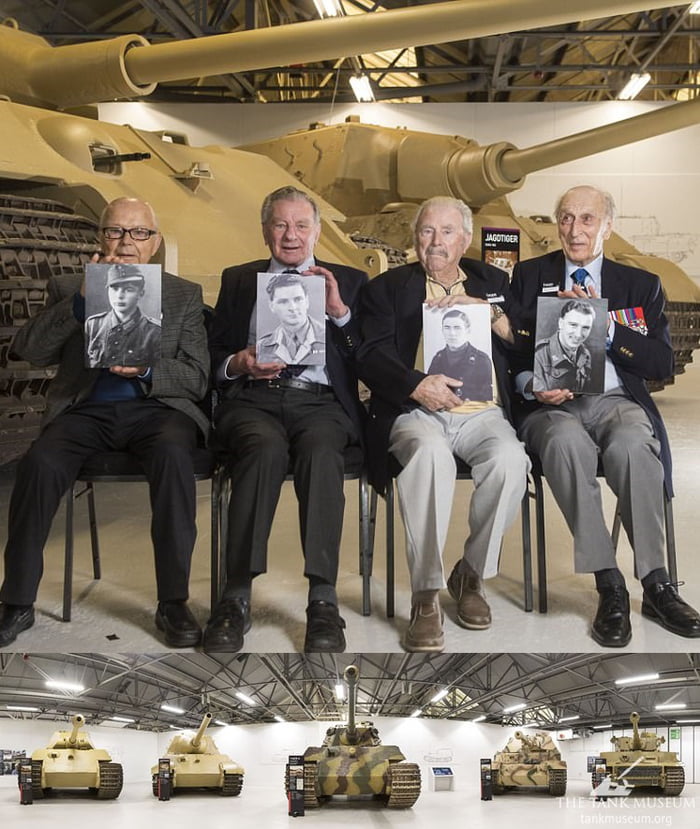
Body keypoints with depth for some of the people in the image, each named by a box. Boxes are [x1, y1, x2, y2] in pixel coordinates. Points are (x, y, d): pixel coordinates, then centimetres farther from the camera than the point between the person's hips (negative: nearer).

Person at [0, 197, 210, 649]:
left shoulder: (185, 294, 14)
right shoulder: (68, 288, 15)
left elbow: (197, 379, 5)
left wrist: (146, 369, -16)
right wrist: (83, 299, -15)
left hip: (156, 406, 0)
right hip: (85, 408, 1)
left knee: (173, 454, -34)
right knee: (40, 463, -29)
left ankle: (174, 603, -24)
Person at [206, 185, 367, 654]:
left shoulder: (349, 281, 19)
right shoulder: (238, 280, 23)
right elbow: (213, 355, 17)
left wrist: (339, 311, -7)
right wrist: (237, 364, -5)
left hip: (321, 401, 0)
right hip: (253, 399, 0)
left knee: (321, 452, -35)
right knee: (265, 449, -35)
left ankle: (323, 601, -33)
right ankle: (236, 597, -30)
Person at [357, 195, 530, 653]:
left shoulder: (493, 282, 21)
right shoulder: (388, 286, 15)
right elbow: (372, 356, 0)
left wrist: (488, 312, -6)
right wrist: (416, 384, -17)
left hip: (483, 411, 2)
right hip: (416, 410, -2)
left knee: (510, 459, -30)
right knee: (429, 453, -36)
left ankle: (471, 575, -7)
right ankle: (425, 596, -27)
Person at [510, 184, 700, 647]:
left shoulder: (641, 285, 16)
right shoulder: (529, 276, 16)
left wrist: (606, 328, -8)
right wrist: (531, 384, -12)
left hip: (617, 400, 1)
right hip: (553, 405, 0)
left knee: (633, 444, -35)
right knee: (568, 443, -36)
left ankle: (656, 583, -25)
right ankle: (610, 586, -30)